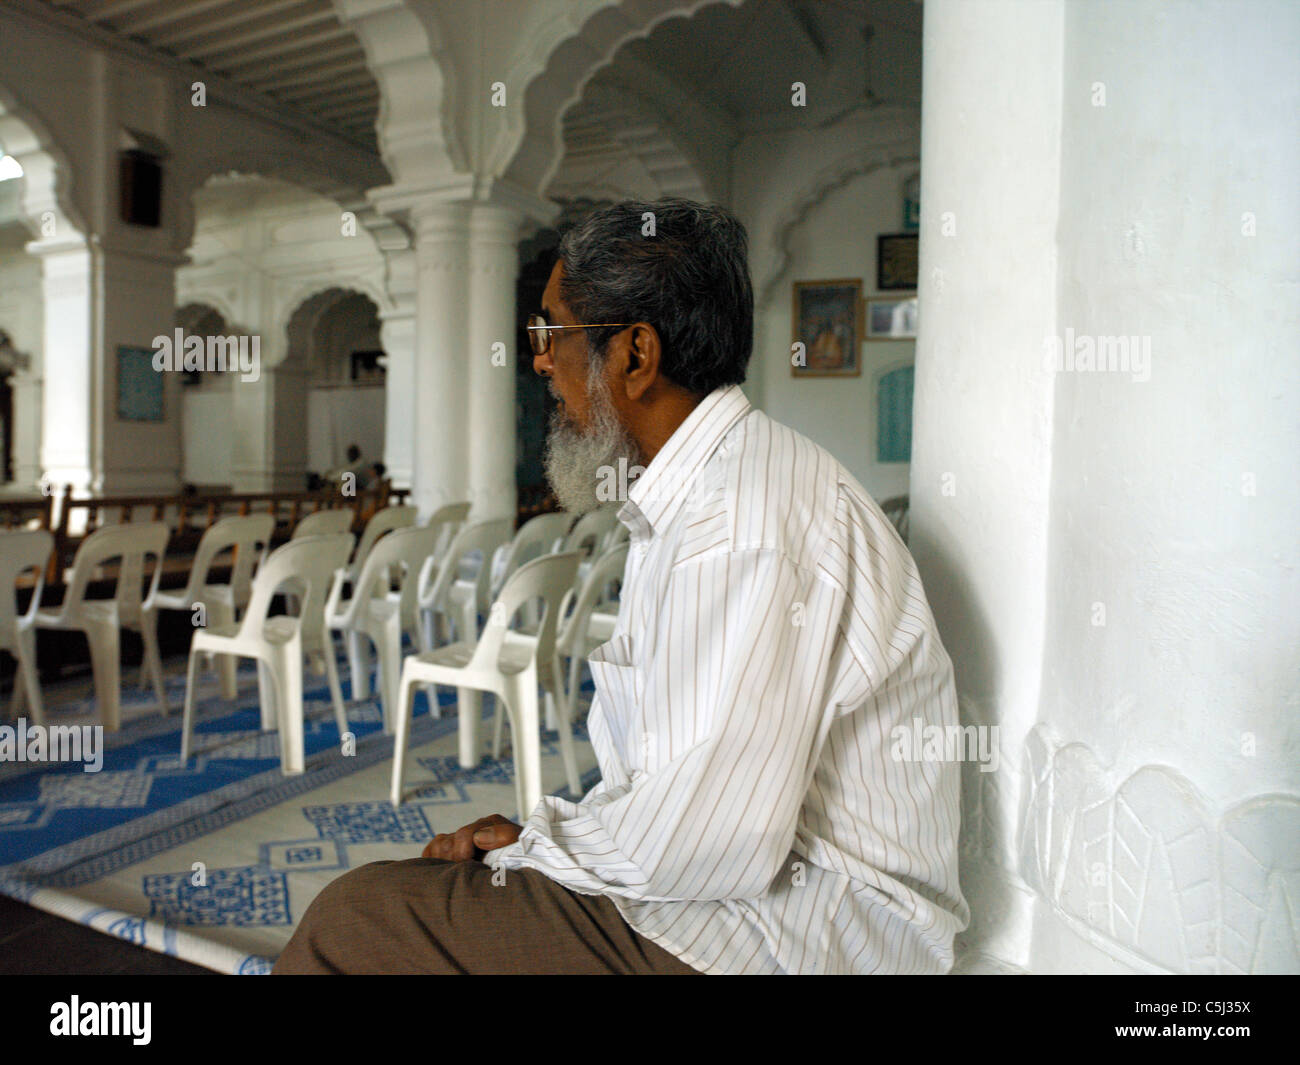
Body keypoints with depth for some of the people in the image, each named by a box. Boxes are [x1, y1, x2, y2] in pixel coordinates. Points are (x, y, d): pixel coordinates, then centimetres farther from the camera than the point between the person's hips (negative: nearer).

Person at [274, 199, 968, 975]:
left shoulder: (745, 511, -22)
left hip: (798, 935, -9)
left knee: (355, 925, -13)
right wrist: (534, 837, 3)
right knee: (385, 899, 7)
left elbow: (707, 842, -26)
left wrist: (529, 847, -9)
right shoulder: (690, 499, 13)